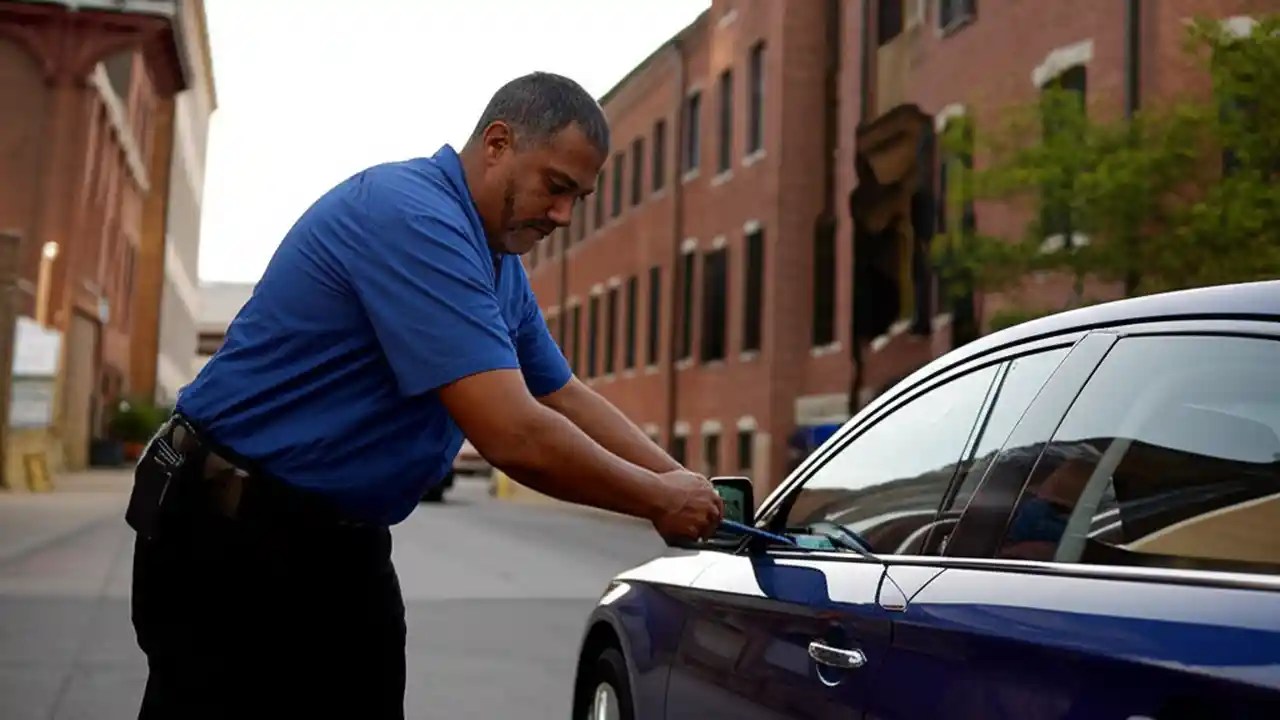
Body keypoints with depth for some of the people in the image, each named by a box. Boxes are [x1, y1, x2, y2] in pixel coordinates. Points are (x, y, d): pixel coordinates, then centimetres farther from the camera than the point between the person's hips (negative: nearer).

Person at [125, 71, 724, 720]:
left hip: (346, 546, 9)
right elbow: (514, 436, -30)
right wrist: (659, 500, -16)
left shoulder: (499, 266, 8)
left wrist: (686, 485, 6)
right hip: (231, 542, -9)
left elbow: (568, 399, 17)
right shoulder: (410, 217, -24)